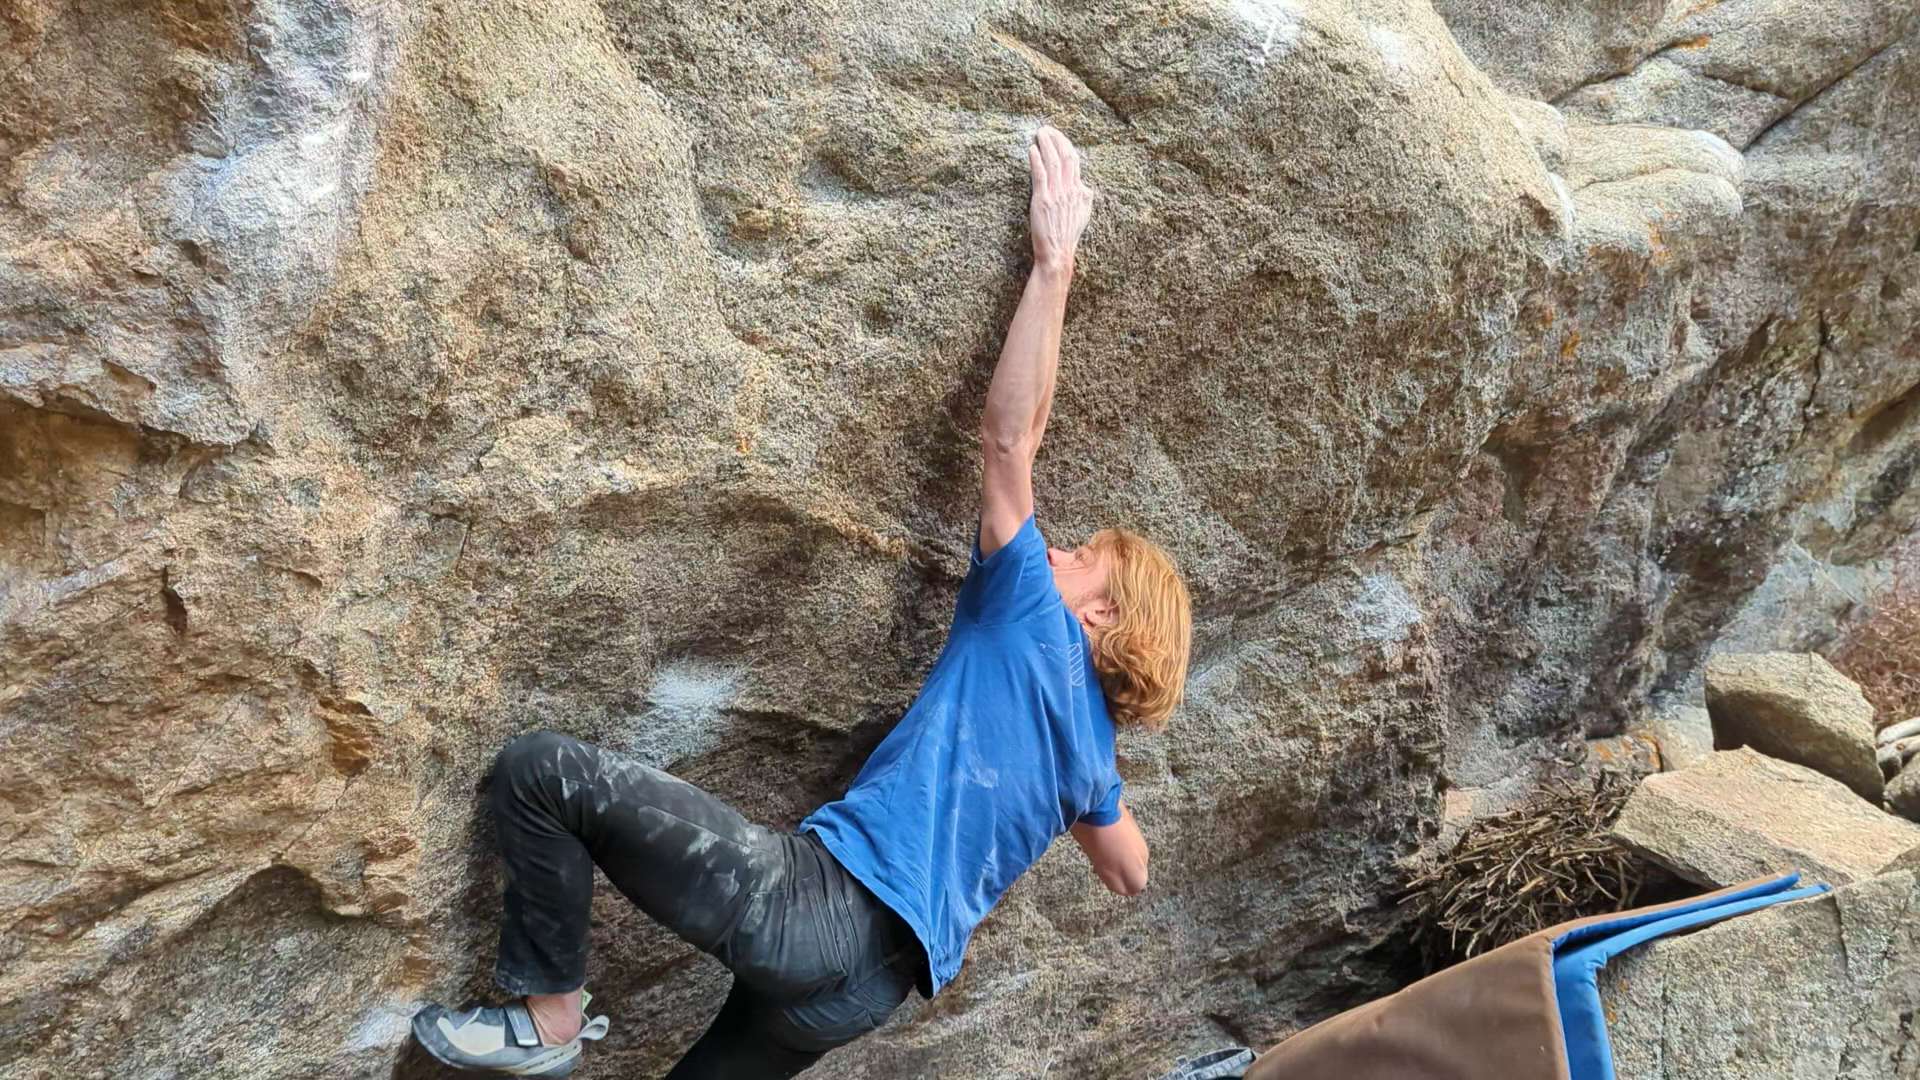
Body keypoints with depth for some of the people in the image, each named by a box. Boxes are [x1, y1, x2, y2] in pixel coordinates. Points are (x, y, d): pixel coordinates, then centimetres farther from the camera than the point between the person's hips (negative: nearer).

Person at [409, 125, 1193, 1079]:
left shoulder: (1032, 624, 1)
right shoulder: (1088, 744, 21)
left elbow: (1009, 437, -1)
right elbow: (1129, 875, 38)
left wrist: (1053, 261, 5)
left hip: (819, 910, -9)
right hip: (867, 983, 9)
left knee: (540, 770, -8)